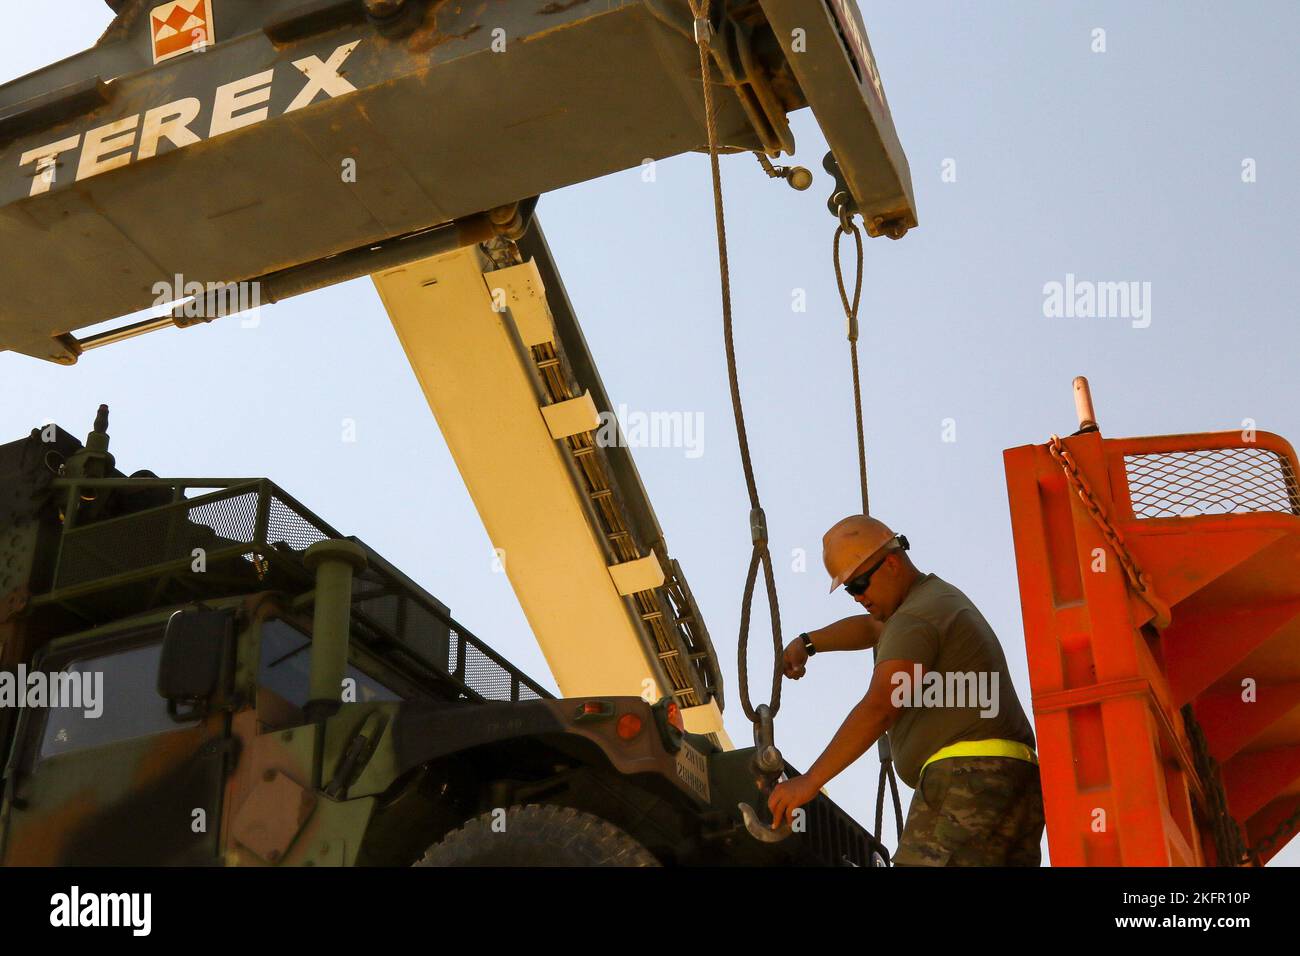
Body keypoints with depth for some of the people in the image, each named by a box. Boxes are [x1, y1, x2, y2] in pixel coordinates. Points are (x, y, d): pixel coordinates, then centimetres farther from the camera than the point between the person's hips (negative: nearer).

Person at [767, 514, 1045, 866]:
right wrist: (807, 643, 32)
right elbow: (870, 628, 44)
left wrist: (809, 781, -17)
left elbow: (878, 709, -18)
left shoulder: (915, 620, -7)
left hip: (966, 778, -10)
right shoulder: (941, 595, 26)